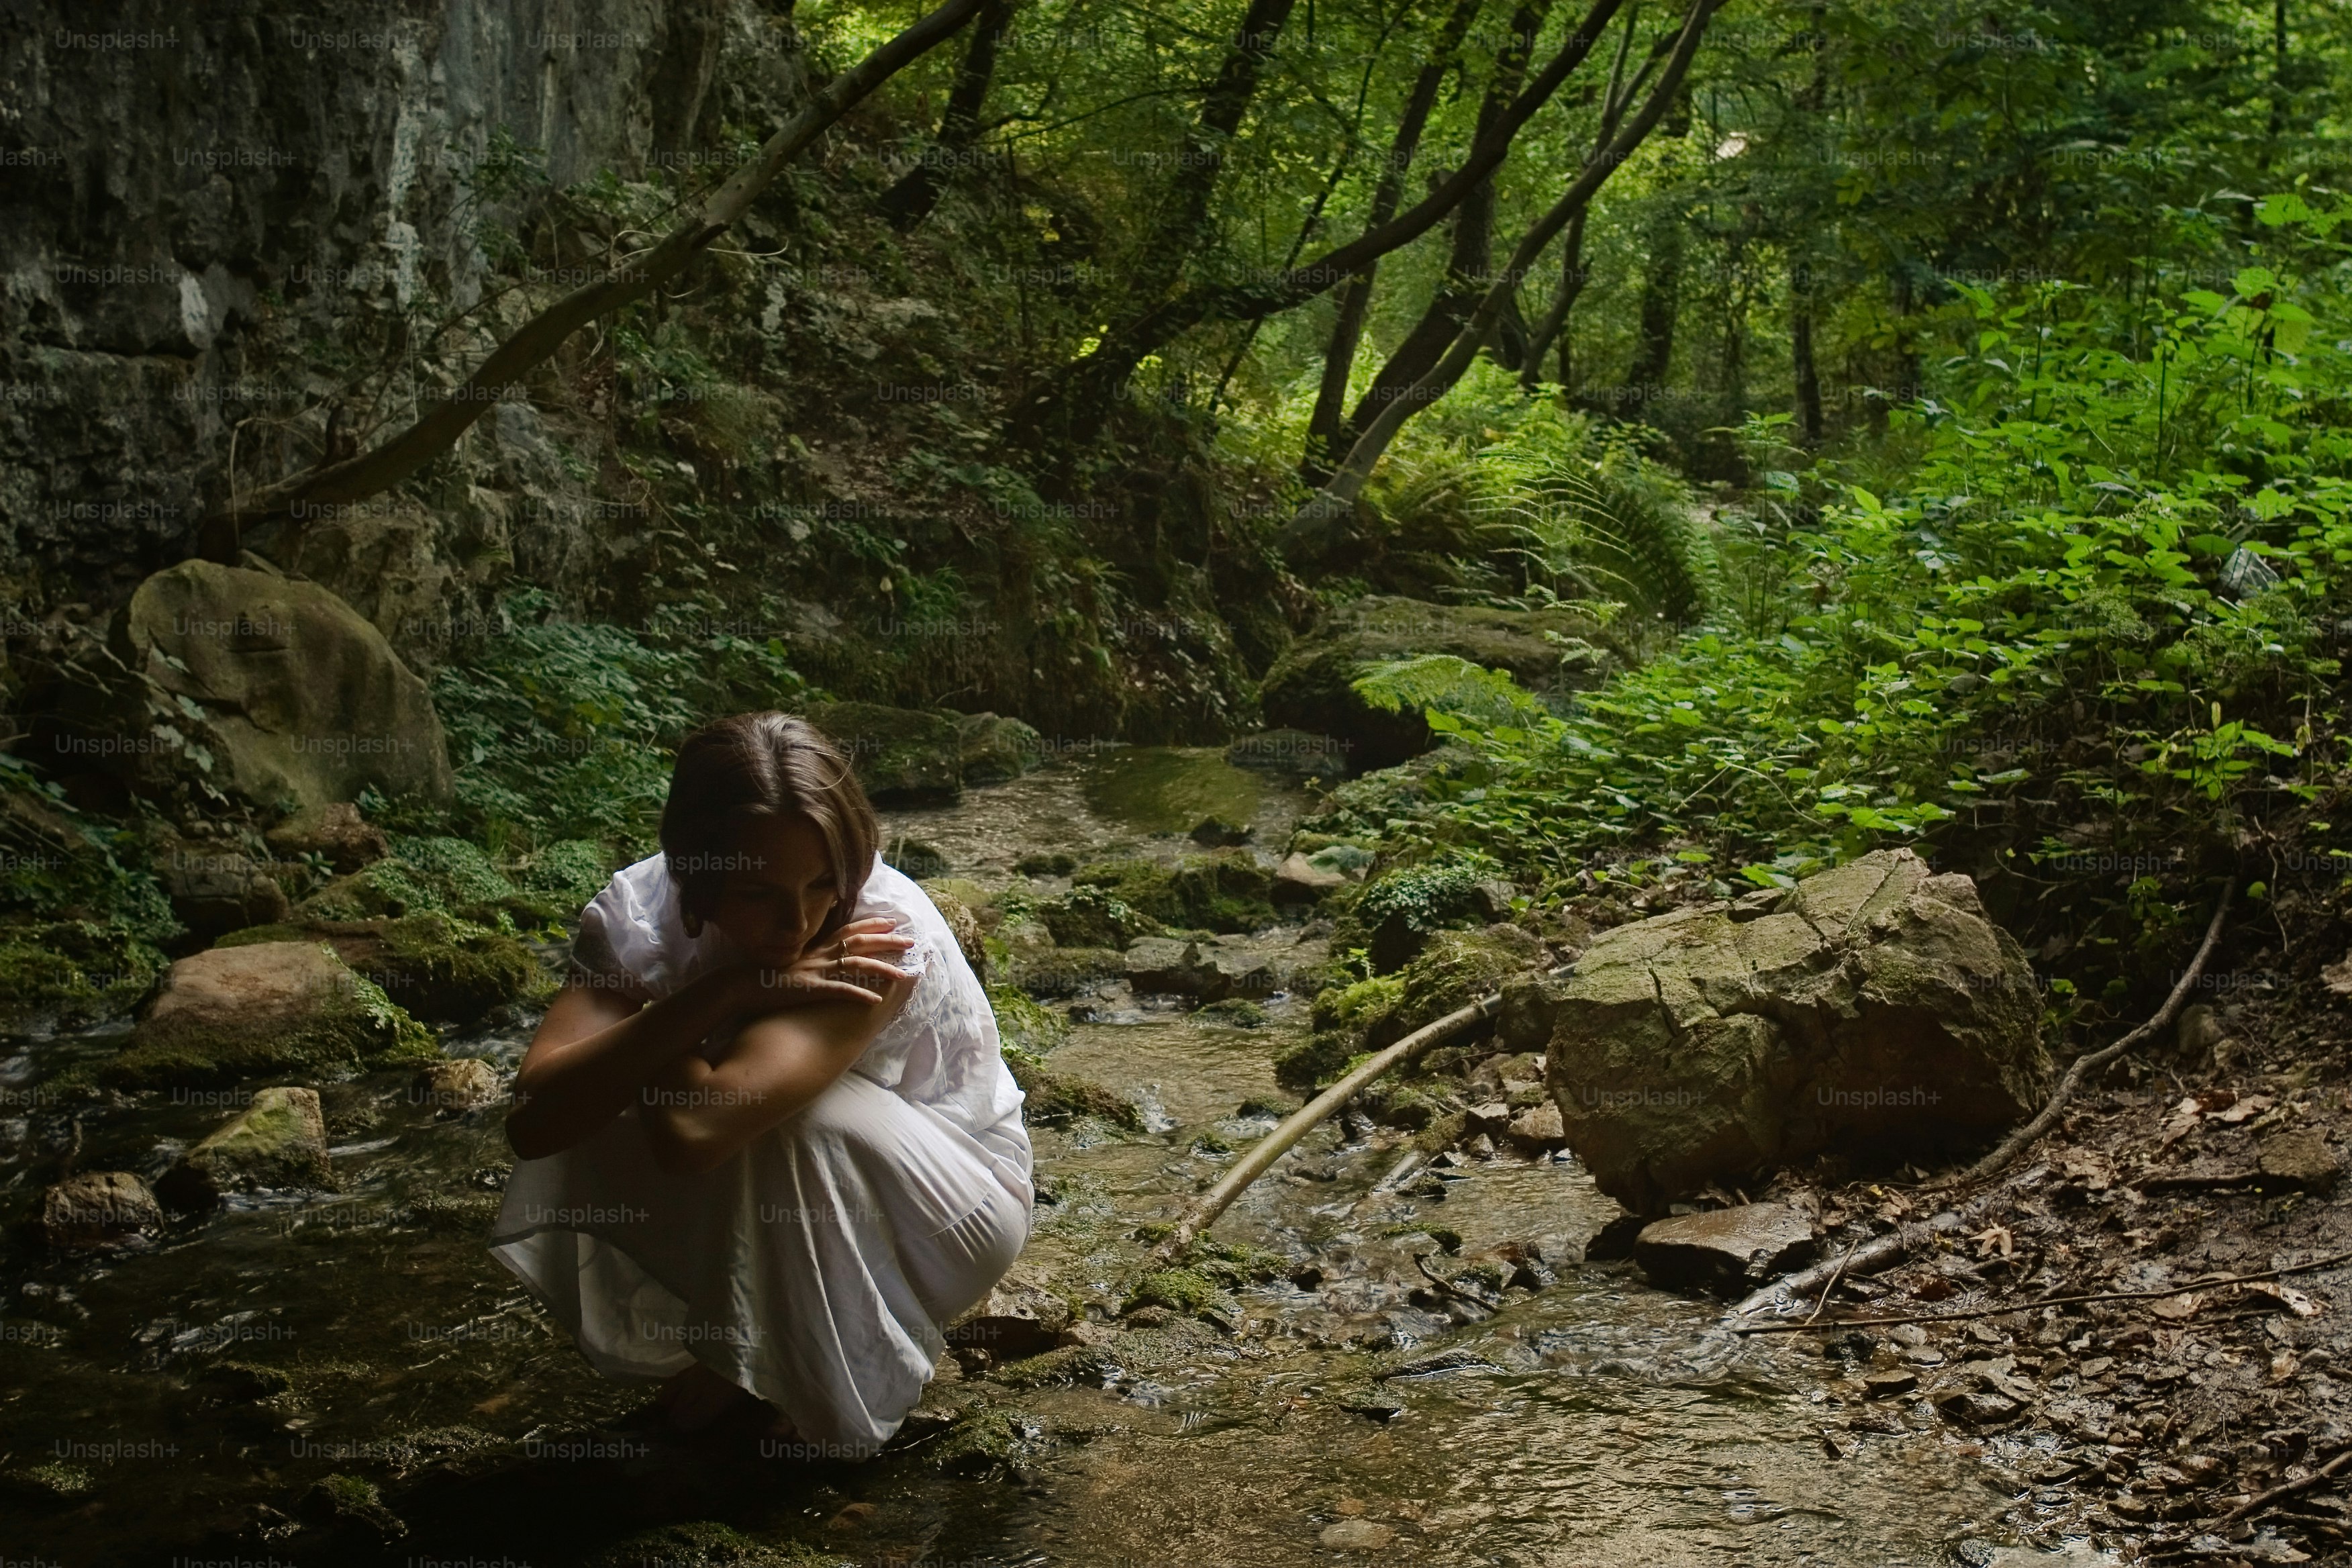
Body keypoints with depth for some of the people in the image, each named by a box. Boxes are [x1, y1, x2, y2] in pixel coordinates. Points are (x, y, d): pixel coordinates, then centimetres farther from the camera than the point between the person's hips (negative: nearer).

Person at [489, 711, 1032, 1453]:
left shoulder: (884, 937, -34)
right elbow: (532, 1121, -35)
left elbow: (694, 1127, -46)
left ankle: (846, 1399, -7)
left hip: (948, 1194, -4)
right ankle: (737, 1351, 8)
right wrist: (720, 994, -39)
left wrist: (643, 1022, -26)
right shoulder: (642, 911, -20)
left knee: (796, 1122, -34)